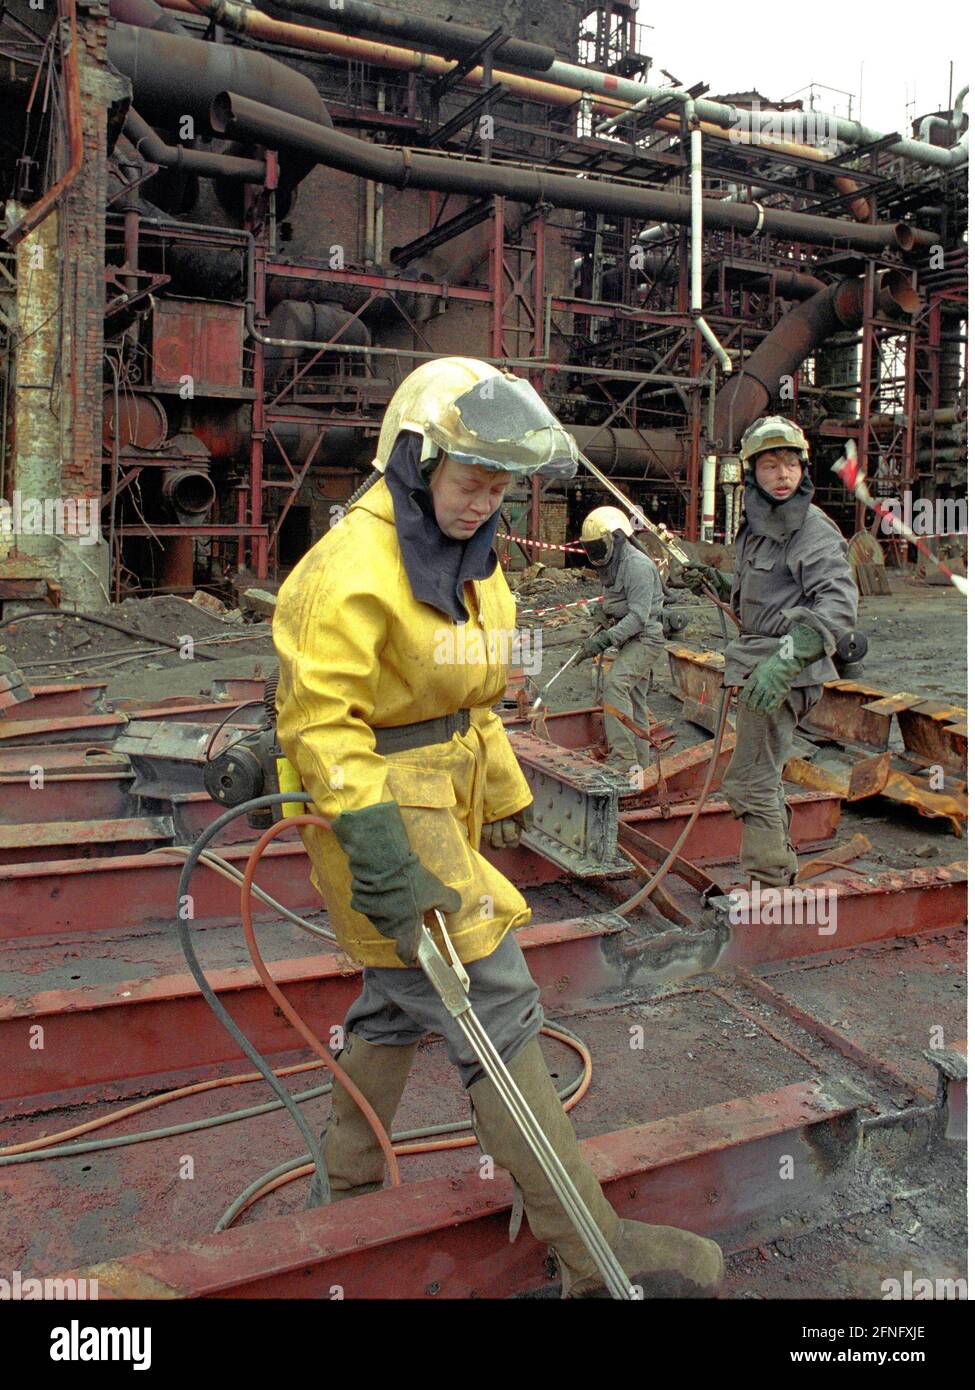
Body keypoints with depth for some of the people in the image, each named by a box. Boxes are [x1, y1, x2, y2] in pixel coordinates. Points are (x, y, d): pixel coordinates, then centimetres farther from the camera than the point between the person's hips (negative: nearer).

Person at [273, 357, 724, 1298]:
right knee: (494, 1013, -5)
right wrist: (376, 847, -26)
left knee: (401, 997, 21)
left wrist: (501, 786, 23)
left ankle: (350, 1178, 42)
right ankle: (593, 1251, 7)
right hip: (383, 809, -9)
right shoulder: (355, 567, -20)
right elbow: (317, 716, -23)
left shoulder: (462, 553, 10)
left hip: (441, 803, 10)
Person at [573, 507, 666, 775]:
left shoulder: (637, 565, -18)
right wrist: (600, 633, 10)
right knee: (634, 701, 13)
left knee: (616, 684, -27)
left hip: (645, 638, -10)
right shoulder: (613, 565, 14)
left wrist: (604, 639, -29)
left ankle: (623, 756, -30)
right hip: (630, 640, 10)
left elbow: (639, 616, -25)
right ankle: (640, 763, 20)